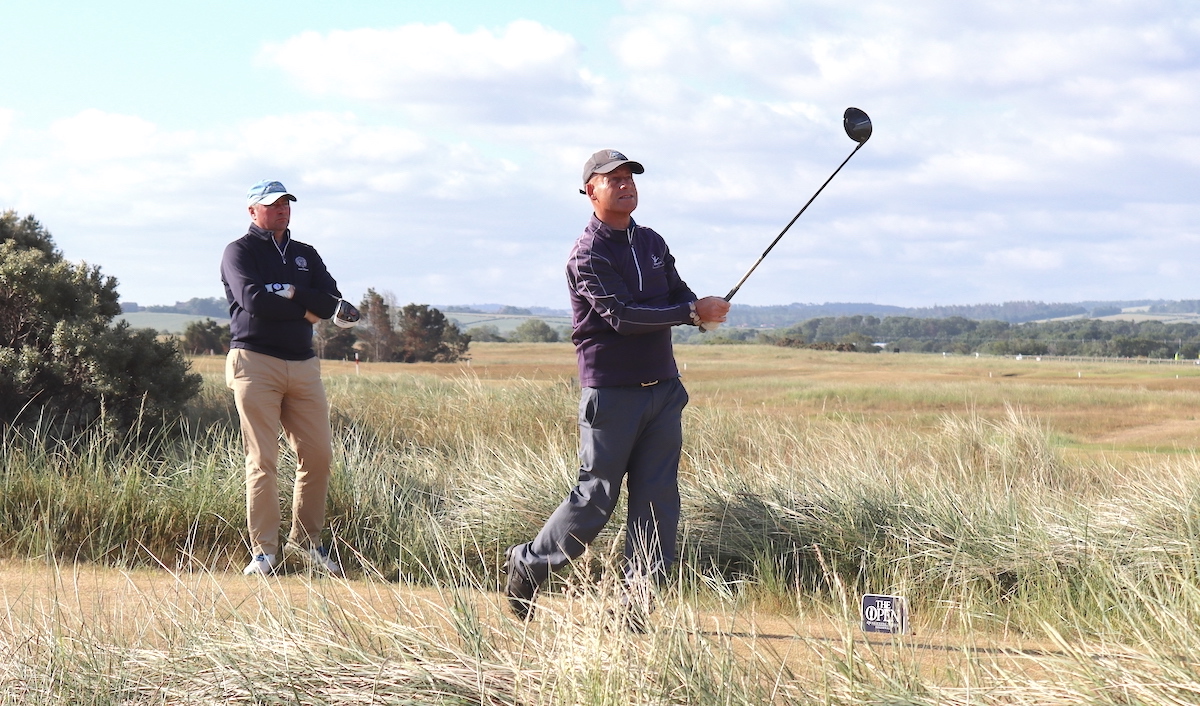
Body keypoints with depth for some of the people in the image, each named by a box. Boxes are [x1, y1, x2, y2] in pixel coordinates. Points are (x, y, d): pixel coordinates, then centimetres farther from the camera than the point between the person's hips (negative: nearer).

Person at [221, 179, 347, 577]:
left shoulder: (306, 255, 20)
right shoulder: (240, 252, 3)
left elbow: (331, 302, 4)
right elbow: (252, 300, -15)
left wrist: (290, 295, -9)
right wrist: (305, 308, -5)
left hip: (303, 365, 5)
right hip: (256, 362, -5)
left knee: (319, 456, 1)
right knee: (263, 461, -7)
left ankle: (306, 540, 14)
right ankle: (264, 551, -3)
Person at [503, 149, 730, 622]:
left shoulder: (652, 243, 14)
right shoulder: (588, 255, -10)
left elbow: (679, 296, 11)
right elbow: (624, 317, -21)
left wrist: (702, 308, -13)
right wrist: (693, 312, -25)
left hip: (663, 388, 6)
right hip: (611, 393, -6)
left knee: (658, 499, 1)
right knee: (596, 498, -1)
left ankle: (641, 598, 5)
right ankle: (527, 565, 18)